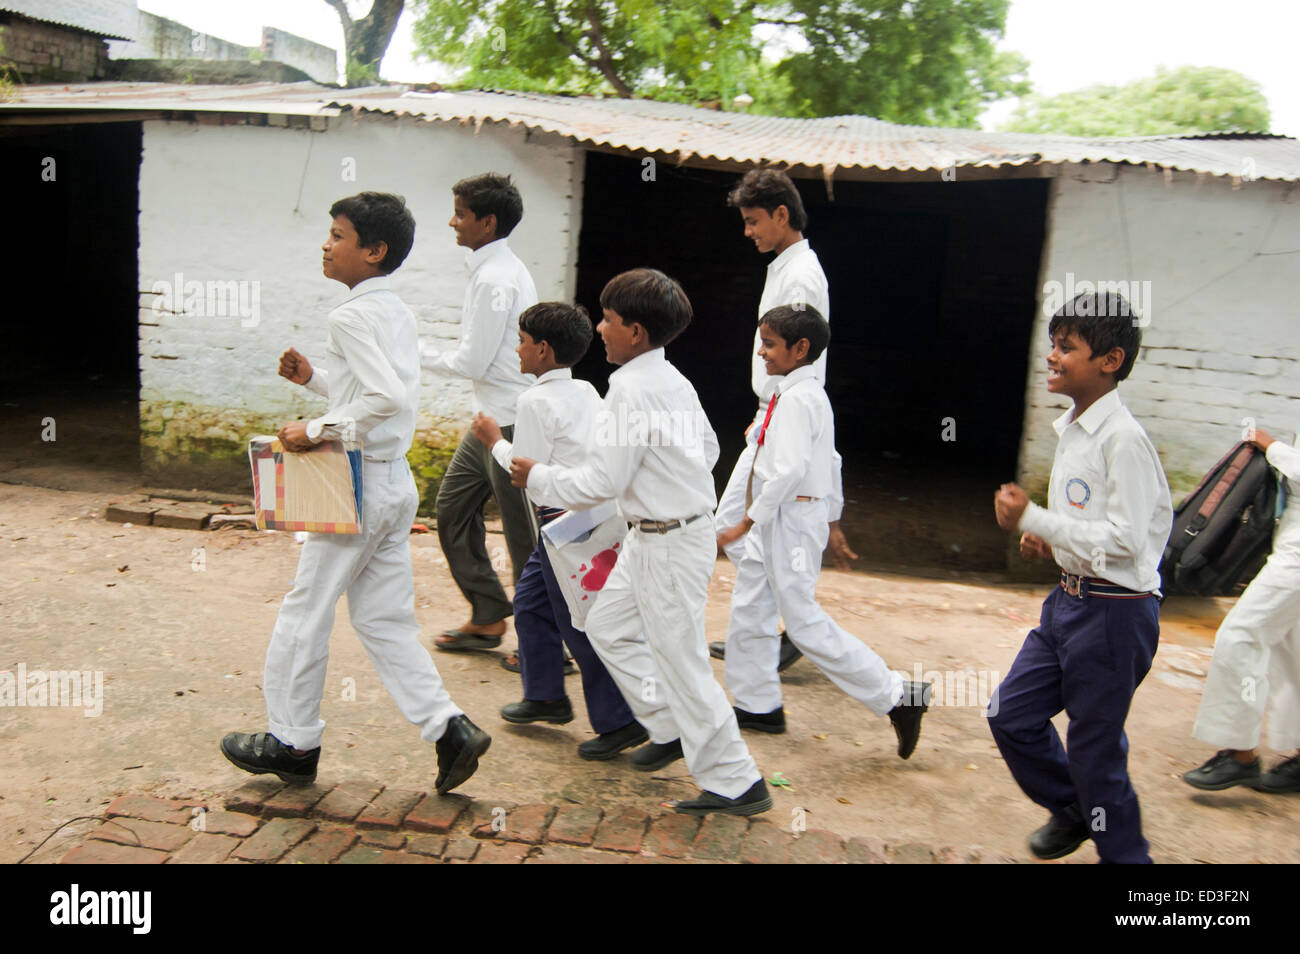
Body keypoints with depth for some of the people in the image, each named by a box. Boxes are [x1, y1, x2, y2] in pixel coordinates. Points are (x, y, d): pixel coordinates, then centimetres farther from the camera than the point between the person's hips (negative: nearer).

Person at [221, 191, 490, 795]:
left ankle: (291, 743, 22)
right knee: (382, 620, 13)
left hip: (359, 488, -9)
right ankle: (449, 729, 9)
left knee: (304, 612, 7)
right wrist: (314, 378, 14)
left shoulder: (353, 315, -16)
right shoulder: (397, 311, 12)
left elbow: (388, 397, -30)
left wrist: (318, 430, -21)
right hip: (395, 484, 9)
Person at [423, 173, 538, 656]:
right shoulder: (502, 268, 12)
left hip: (512, 421, -10)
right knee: (453, 507, 16)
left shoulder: (494, 279, -18)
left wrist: (422, 356, -5)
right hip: (494, 416, 10)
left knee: (525, 535, 0)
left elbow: (473, 363, -18)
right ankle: (487, 616, 26)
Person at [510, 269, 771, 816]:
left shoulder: (630, 389, -22)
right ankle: (670, 729, 30)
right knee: (608, 627, 20)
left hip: (669, 544, -10)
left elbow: (602, 483, -22)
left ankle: (735, 784, 13)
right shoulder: (672, 380, 7)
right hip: (654, 536, 10)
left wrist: (537, 478, -9)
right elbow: (708, 448, 17)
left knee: (680, 660, 0)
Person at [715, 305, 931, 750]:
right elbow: (830, 462, 19)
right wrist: (831, 517, 26)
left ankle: (896, 695, 5)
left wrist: (746, 524, -23)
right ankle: (758, 705, 27)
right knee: (747, 609, 15)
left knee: (804, 622, -3)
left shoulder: (796, 398, -18)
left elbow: (789, 471, -27)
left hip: (791, 519, -10)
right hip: (775, 520, 10)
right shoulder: (810, 394, 12)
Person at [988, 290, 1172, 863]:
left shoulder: (1122, 438, -19)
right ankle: (1073, 810, 38)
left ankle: (1123, 853, 26)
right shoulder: (1072, 429, 10)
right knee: (1011, 714, 14)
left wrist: (1033, 520, -22)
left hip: (1115, 610, -9)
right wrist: (1049, 540, 3)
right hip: (1069, 600, 9)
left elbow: (1124, 538, -23)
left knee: (1094, 749, 3)